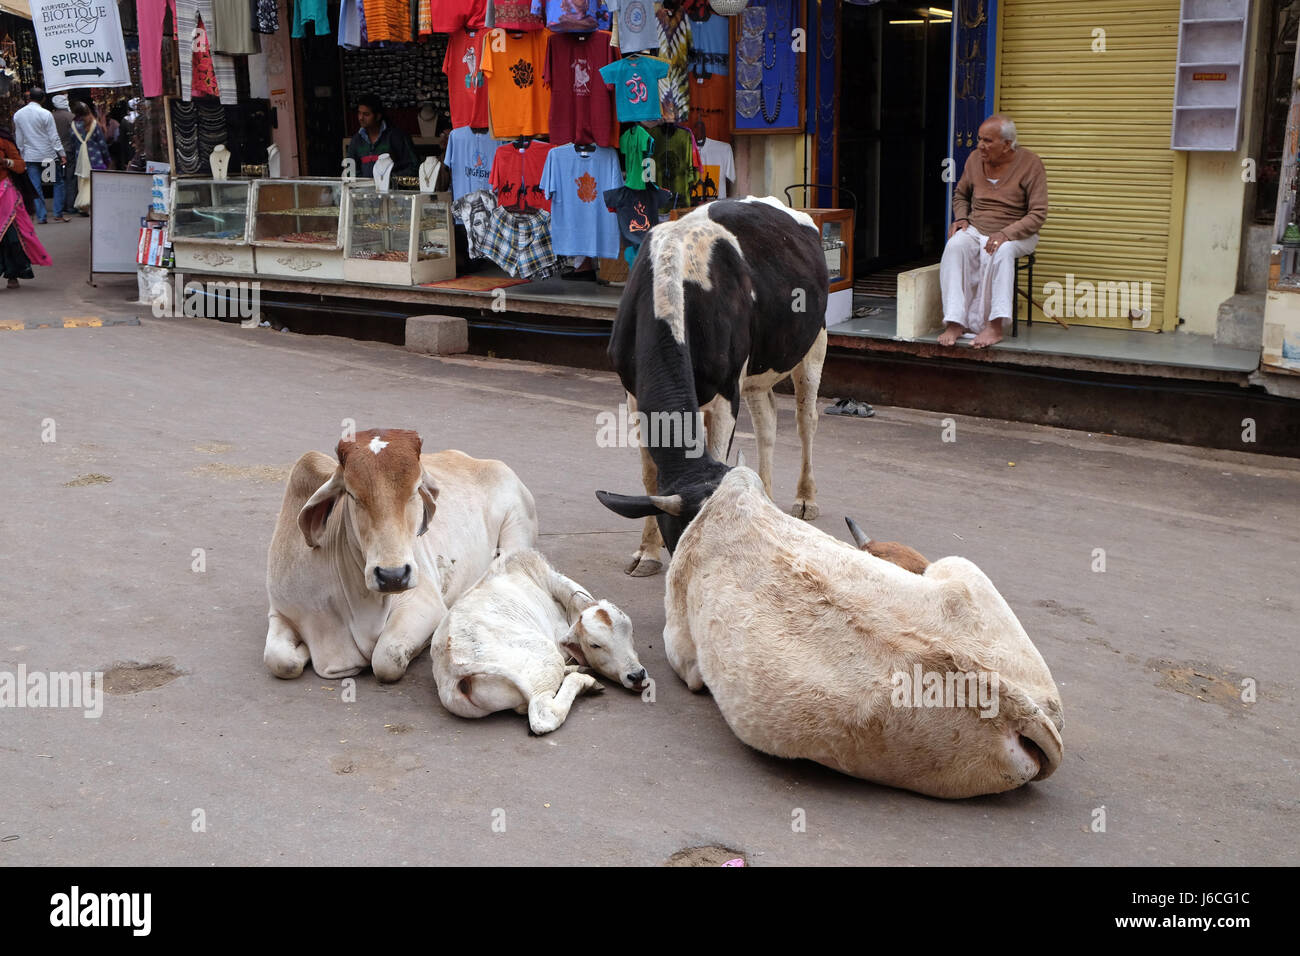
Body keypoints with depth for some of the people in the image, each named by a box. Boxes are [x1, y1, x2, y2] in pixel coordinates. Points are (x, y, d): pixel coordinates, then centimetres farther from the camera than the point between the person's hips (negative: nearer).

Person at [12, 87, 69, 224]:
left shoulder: (18, 115, 4)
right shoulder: (45, 114, -10)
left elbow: (18, 138, 10)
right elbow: (54, 137, -11)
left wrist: (23, 154, 19)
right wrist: (62, 154, -7)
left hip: (30, 157, 4)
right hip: (48, 155, -3)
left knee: (36, 187, 5)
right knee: (58, 183, 8)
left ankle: (41, 217, 4)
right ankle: (58, 214, 3)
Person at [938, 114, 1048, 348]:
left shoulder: (1030, 164, -9)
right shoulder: (975, 159, 5)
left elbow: (1038, 214, -13)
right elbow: (960, 194, 24)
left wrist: (1006, 234, -26)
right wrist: (961, 218, 2)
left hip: (1016, 234, -3)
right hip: (975, 229, 4)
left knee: (1000, 252, -38)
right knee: (955, 246, -30)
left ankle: (994, 326, -38)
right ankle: (955, 323, -37)